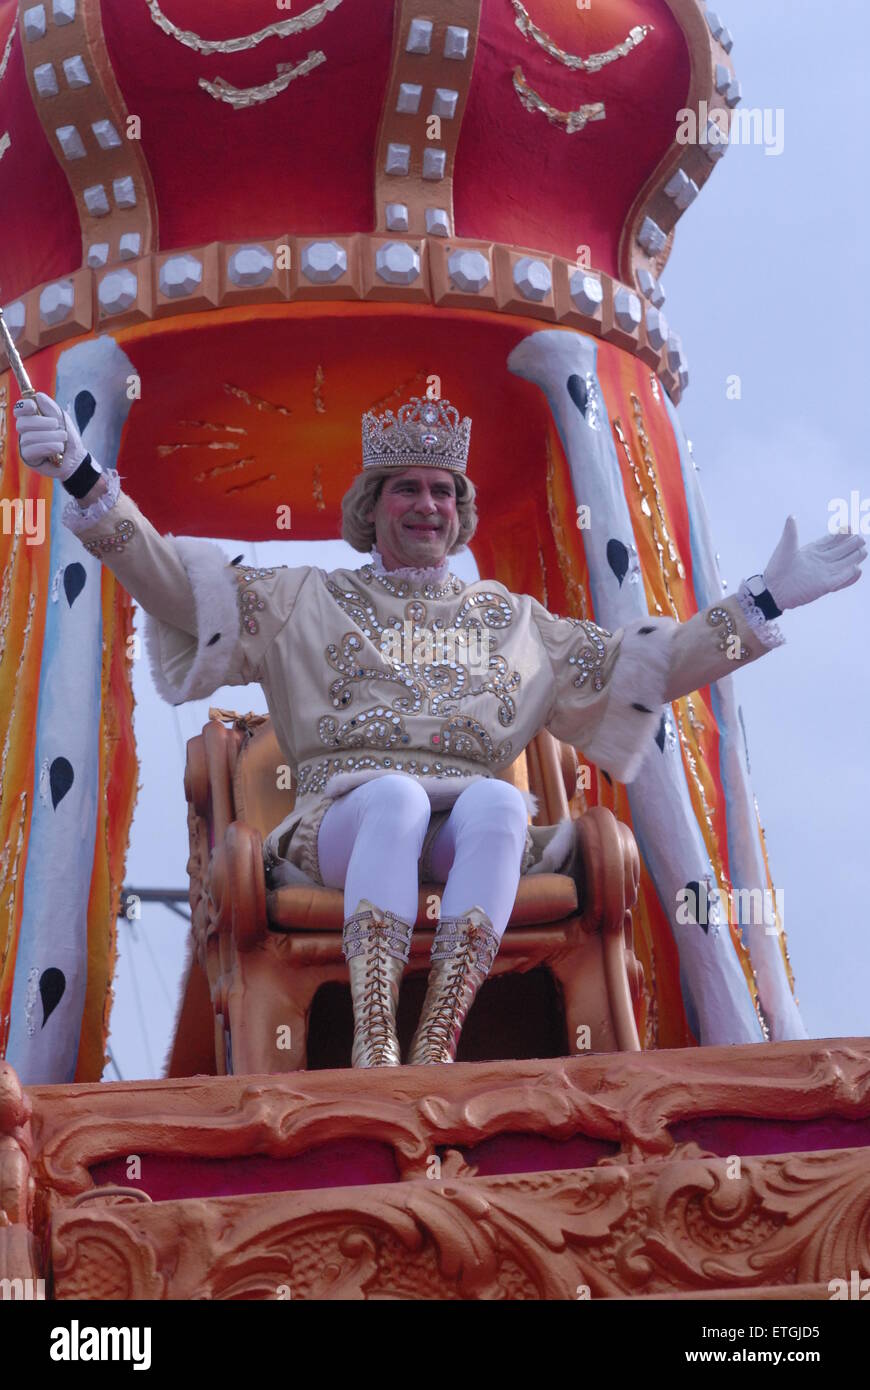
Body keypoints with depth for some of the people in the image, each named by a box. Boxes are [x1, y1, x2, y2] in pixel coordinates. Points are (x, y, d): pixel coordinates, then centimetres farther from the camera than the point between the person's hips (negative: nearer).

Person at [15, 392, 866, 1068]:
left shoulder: (509, 619, 28)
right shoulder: (307, 601, 21)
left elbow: (642, 664, 28)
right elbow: (173, 584, 9)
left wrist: (765, 602, 22)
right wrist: (84, 481, -4)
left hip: (470, 831, 2)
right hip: (345, 817, -2)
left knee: (498, 798, -35)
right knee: (395, 794, -38)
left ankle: (438, 1044, -44)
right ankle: (372, 1046, -47)